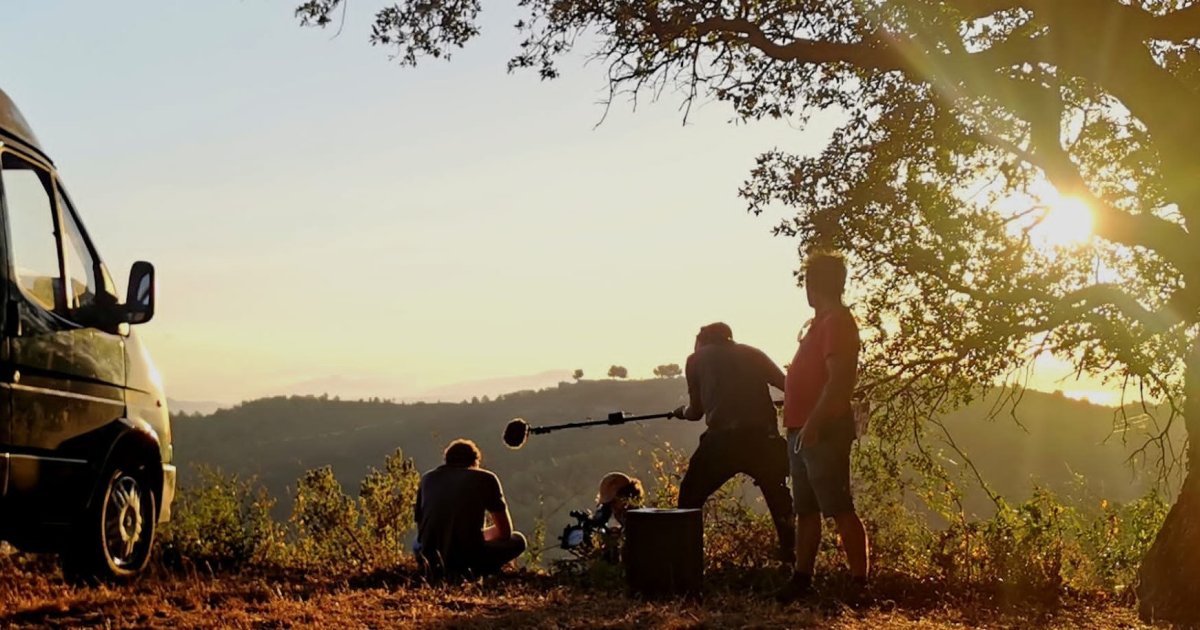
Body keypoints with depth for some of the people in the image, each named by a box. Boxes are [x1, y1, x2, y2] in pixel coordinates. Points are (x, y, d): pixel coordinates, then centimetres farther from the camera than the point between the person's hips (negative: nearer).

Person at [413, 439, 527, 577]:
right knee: (518, 540, 24)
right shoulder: (486, 478, 9)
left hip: (431, 557, 4)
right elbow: (505, 531, 15)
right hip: (469, 557, -4)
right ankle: (466, 571, -5)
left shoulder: (428, 478, 17)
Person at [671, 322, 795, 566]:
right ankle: (789, 552, 22)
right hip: (762, 438, 2)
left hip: (721, 440, -2)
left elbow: (696, 411, 19)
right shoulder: (753, 354, 21)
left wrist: (681, 412, 41)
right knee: (779, 497, 24)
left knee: (689, 500, 16)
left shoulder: (697, 359, 17)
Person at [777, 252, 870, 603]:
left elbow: (839, 380, -22)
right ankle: (801, 580, 17)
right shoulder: (823, 322, 18)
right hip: (804, 431, 10)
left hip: (822, 432, -10)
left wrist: (812, 424, -25)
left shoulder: (837, 323, -13)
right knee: (805, 509, 12)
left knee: (840, 509, -9)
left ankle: (860, 584, -8)